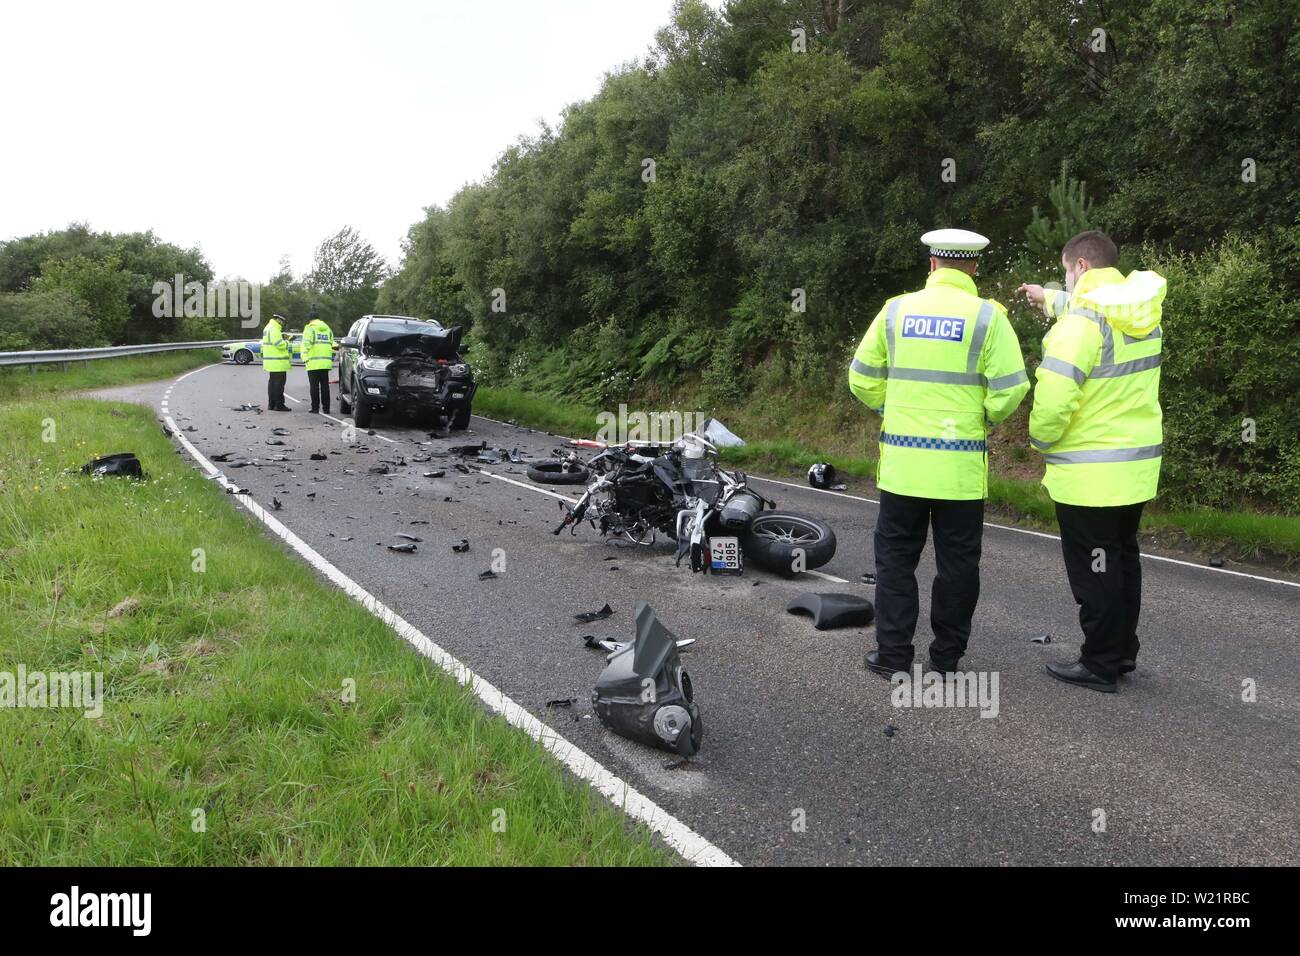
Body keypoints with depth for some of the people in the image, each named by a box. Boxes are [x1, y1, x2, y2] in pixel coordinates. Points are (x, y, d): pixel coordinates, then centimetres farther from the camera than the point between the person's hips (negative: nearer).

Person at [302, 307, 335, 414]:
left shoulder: (310, 328, -4)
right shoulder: (328, 329, 15)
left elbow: (306, 345, -12)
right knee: (325, 385, 9)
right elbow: (331, 345, 17)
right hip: (326, 363, 5)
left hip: (314, 363, -5)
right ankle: (326, 408, 9)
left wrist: (305, 358, -6)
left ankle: (315, 408, -1)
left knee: (314, 386, -1)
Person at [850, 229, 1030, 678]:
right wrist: (987, 416, 12)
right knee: (957, 560, 10)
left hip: (901, 458, 2)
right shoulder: (987, 316, -5)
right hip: (960, 464, -1)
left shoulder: (897, 310, 2)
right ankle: (946, 655, 18)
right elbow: (1010, 388, -8)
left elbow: (863, 378, 5)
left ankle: (892, 652, 13)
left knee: (896, 556, 11)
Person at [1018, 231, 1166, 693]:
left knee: (1093, 569, 1)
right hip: (1138, 464, 9)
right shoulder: (1140, 313, 7)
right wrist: (1049, 298, 42)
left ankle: (1100, 665, 10)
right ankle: (1124, 651, 30)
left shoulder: (1081, 322, -20)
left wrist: (1041, 439, -7)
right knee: (1123, 558, 19)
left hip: (1089, 471, -8)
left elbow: (1053, 396, -25)